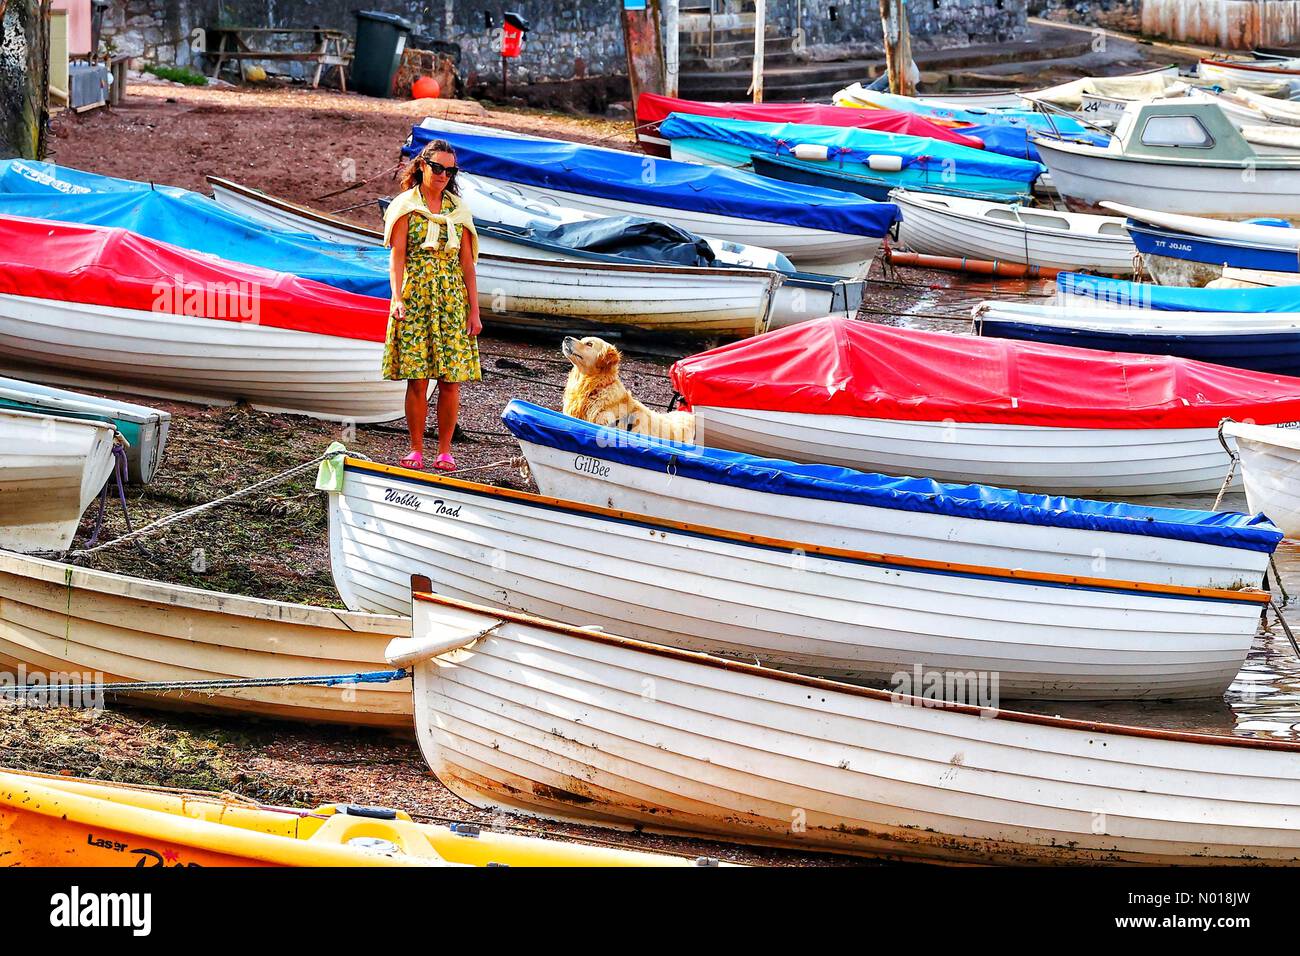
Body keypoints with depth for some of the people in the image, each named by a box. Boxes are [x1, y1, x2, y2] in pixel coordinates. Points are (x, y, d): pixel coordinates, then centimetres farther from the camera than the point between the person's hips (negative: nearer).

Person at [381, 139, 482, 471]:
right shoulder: (406, 206, 5)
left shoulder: (458, 210, 13)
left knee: (451, 380, -3)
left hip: (453, 301, 3)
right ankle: (416, 450, 1)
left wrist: (474, 310, 5)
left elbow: (467, 263, 12)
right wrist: (397, 298, -17)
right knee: (417, 378, -6)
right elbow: (397, 255, -4)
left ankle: (445, 450, 3)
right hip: (415, 297, -3)